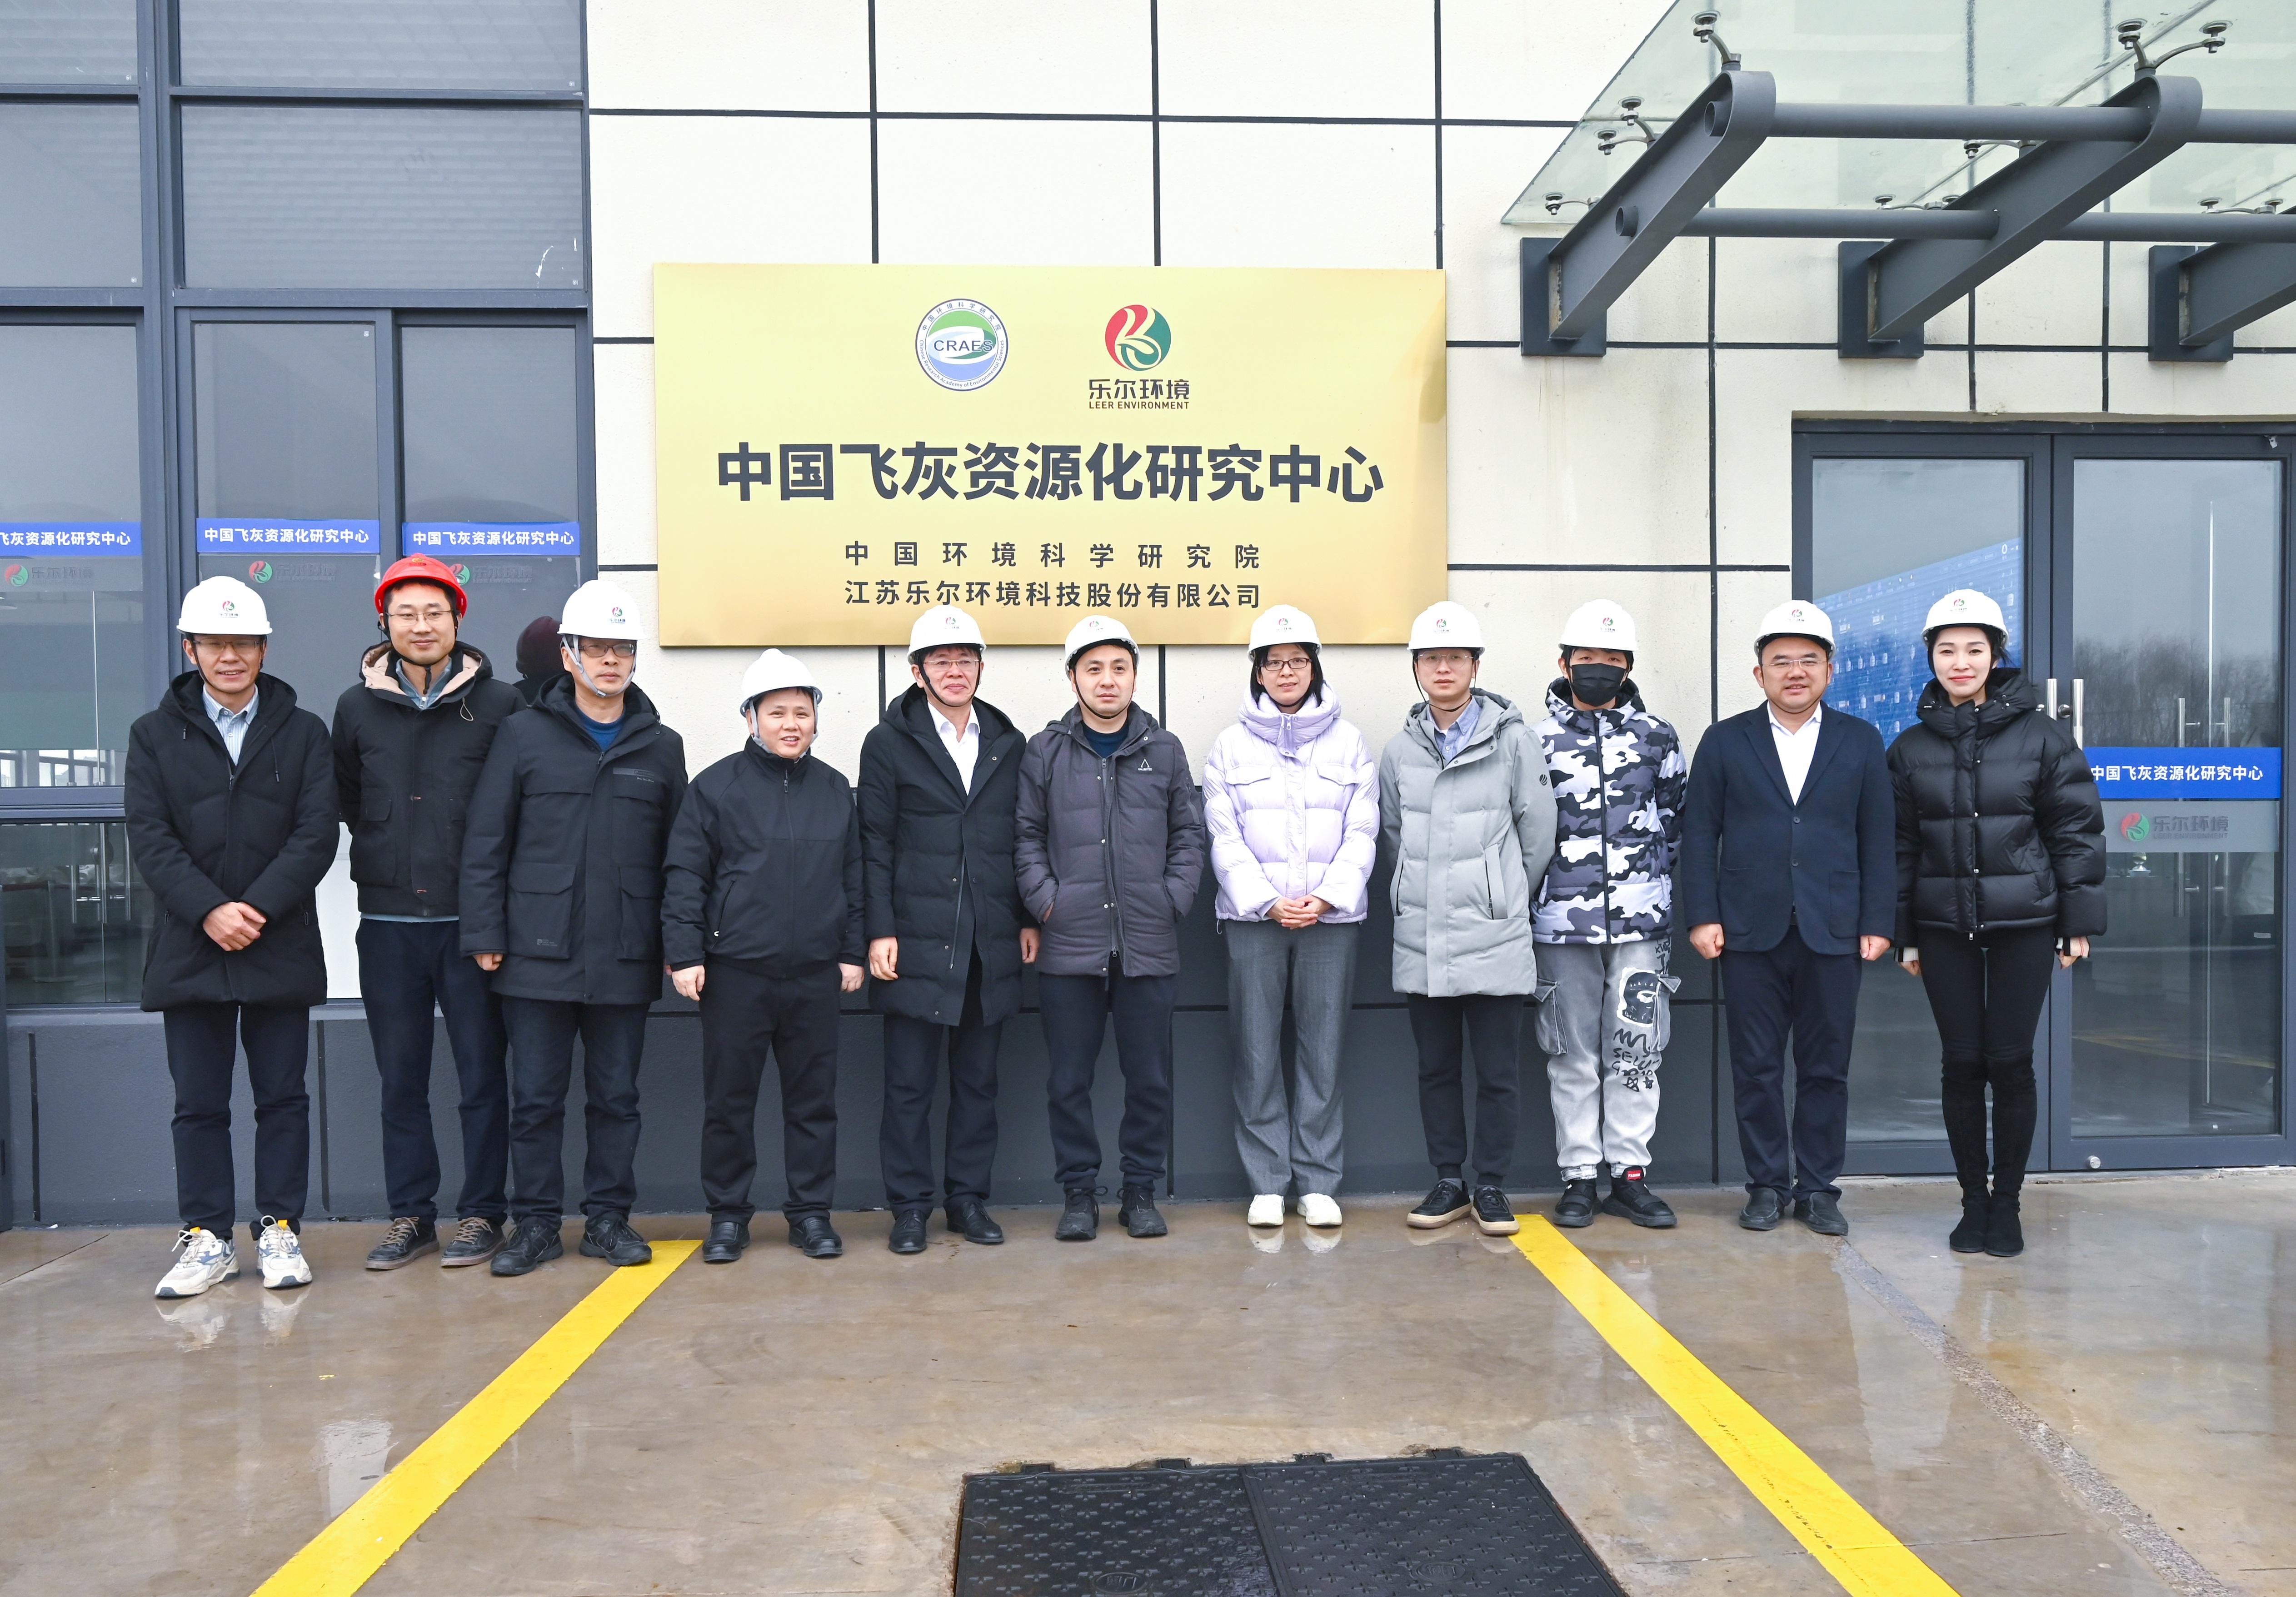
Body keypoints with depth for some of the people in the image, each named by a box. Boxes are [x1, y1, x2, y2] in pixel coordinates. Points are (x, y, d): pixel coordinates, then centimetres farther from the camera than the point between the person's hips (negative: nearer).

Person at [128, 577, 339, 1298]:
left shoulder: (303, 732, 6)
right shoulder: (154, 735, 8)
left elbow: (316, 834, -3)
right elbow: (149, 837, -2)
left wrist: (258, 907, -15)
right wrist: (208, 910, -16)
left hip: (281, 946, -1)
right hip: (189, 948, 1)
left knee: (282, 1097, 6)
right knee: (198, 1103, 7)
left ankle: (280, 1230, 16)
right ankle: (207, 1237, 17)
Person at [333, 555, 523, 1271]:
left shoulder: (498, 702, -2)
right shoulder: (358, 706, 7)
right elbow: (346, 800, 19)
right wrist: (383, 855, 11)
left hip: (472, 918, -3)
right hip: (387, 921, 3)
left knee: (483, 1076, 3)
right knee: (400, 1080, 10)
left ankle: (482, 1213, 15)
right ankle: (411, 1215, 22)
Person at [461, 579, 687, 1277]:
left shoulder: (662, 747, 8)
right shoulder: (524, 735, 2)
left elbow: (677, 853, 8)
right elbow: (485, 844, 1)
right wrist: (485, 935, -4)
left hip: (625, 958, 1)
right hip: (538, 954, -1)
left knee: (616, 1096, 9)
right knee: (536, 1097, 6)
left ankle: (609, 1218, 21)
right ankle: (535, 1223, 19)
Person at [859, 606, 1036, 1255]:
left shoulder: (1009, 744, 11)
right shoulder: (889, 743, 2)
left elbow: (1024, 837, 13)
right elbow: (875, 844, -2)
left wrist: (1029, 918, 7)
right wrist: (880, 931, -8)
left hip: (991, 944, 3)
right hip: (918, 943, -3)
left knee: (978, 1080, 10)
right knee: (910, 1083, 3)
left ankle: (969, 1197, 21)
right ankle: (909, 1206, 14)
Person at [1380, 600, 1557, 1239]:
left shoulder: (1513, 739, -4)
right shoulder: (1400, 749, 7)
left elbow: (1538, 832, 0)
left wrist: (1503, 895, 7)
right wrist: (1428, 890, 13)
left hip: (1495, 941, -3)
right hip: (1421, 940, 3)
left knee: (1497, 1073, 3)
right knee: (1436, 1069, 11)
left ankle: (1492, 1187, 16)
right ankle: (1449, 1183, 23)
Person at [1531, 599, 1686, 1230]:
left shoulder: (1658, 739, 8)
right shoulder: (1537, 740, 3)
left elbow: (1675, 822, 13)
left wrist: (1646, 883, 8)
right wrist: (1541, 890, 2)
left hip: (1640, 918, 1)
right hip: (1563, 920, -1)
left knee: (1636, 1048, 4)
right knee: (1573, 1052, 6)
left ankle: (1630, 1172, 14)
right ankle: (1578, 1175, 14)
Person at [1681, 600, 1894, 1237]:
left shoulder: (1861, 741, 8)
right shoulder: (1725, 741, 6)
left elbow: (1878, 838, 7)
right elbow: (1700, 832, 3)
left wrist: (1878, 922, 0)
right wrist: (1703, 916, -5)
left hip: (1834, 933, 1)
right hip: (1751, 932, 0)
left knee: (1826, 1067, 7)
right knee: (1756, 1066, 5)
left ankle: (1818, 1187, 19)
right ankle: (1767, 1184, 17)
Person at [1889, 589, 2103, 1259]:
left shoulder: (2041, 734, -1)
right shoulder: (1912, 746, 5)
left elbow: (2077, 829, 0)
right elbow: (1900, 845, 8)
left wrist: (2080, 921, -2)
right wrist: (1904, 933, 6)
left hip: (2024, 923, -2)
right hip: (1944, 925, 2)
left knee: (2010, 1061, 1)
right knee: (1962, 1062, 4)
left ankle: (2006, 1204, 15)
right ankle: (1973, 1202, 17)